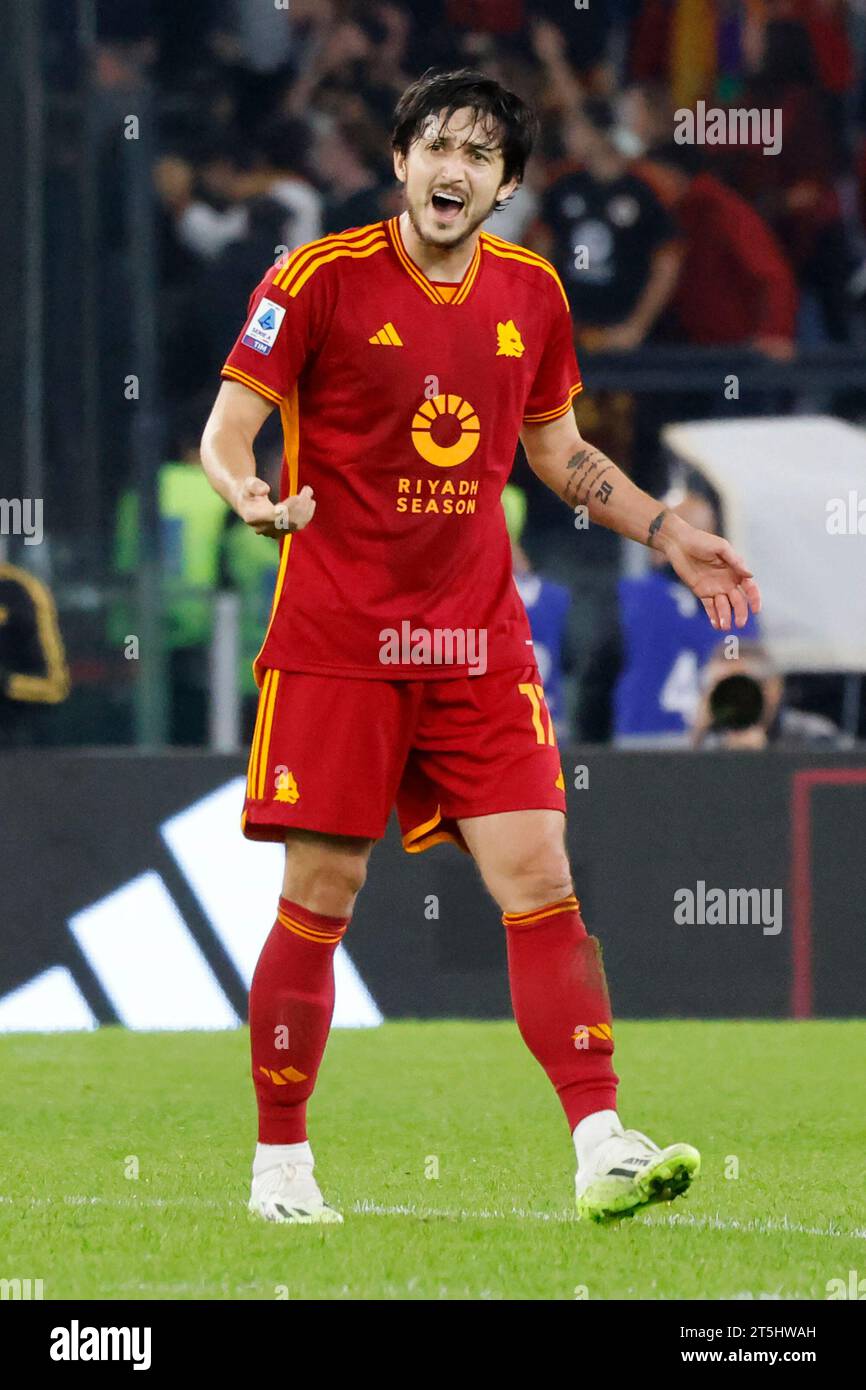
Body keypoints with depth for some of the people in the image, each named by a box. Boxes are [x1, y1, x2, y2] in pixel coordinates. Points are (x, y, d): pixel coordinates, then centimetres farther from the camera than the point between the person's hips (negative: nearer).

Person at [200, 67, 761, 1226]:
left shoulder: (531, 294, 7)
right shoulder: (322, 280, -7)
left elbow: (558, 450, 22)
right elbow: (227, 430, -6)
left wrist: (670, 536, 15)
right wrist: (253, 496, -28)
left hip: (477, 641, 3)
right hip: (336, 642, -3)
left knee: (541, 881, -8)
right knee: (319, 900, -2)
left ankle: (603, 1150, -13)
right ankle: (280, 1163, 12)